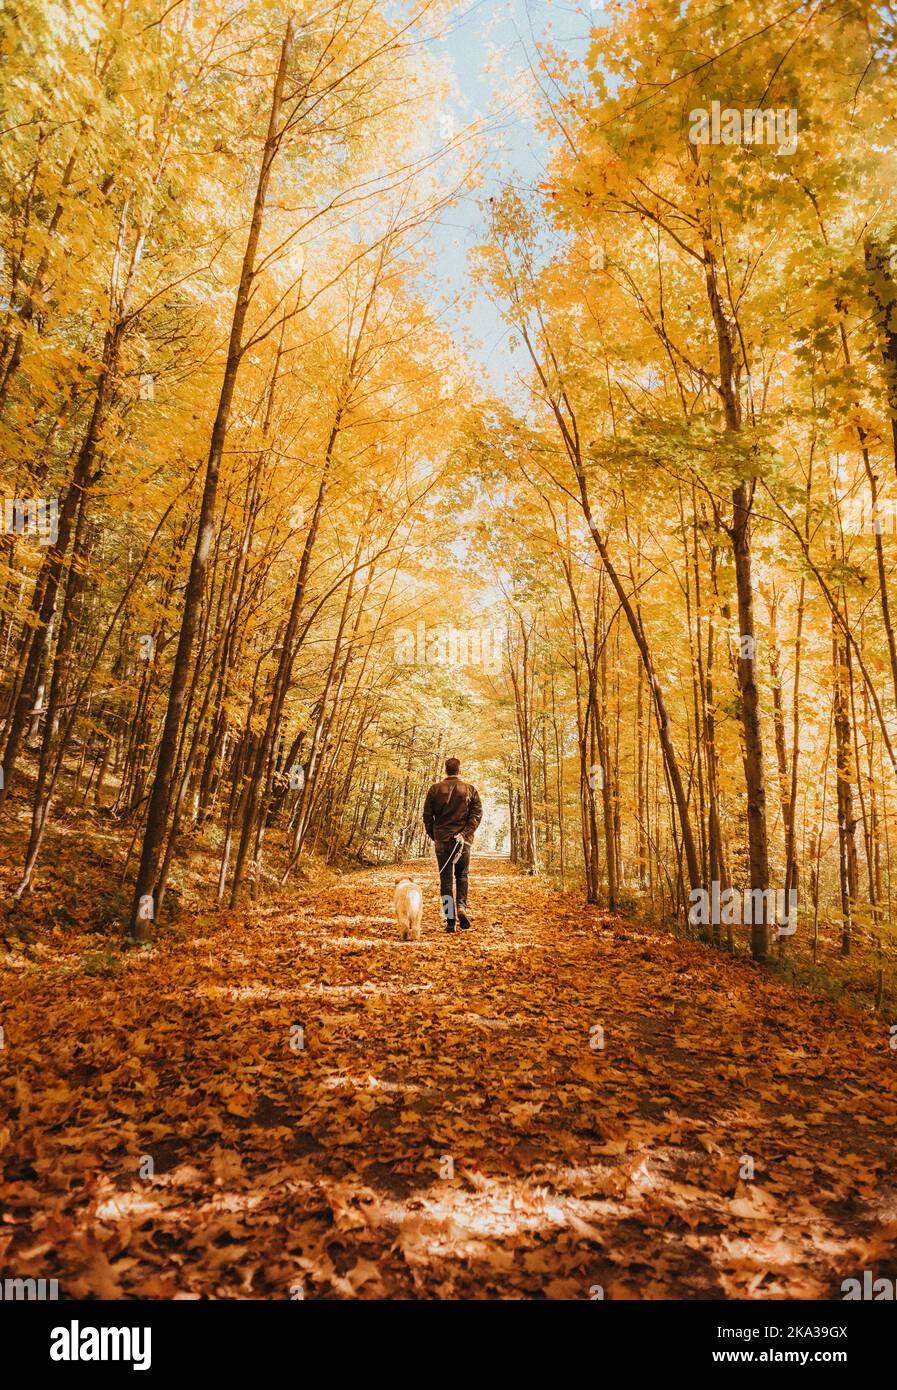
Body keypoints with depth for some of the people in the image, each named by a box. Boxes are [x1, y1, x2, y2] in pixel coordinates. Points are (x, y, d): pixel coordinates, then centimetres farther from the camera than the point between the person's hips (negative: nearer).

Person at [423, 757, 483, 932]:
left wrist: (433, 835, 11)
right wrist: (464, 833, -9)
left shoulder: (435, 789, 3)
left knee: (445, 878, 4)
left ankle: (449, 920, 0)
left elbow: (427, 815, 2)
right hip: (463, 840, 0)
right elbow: (477, 814, -5)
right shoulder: (470, 789, 4)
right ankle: (462, 905, -9)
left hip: (442, 839, 0)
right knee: (462, 875, 15)